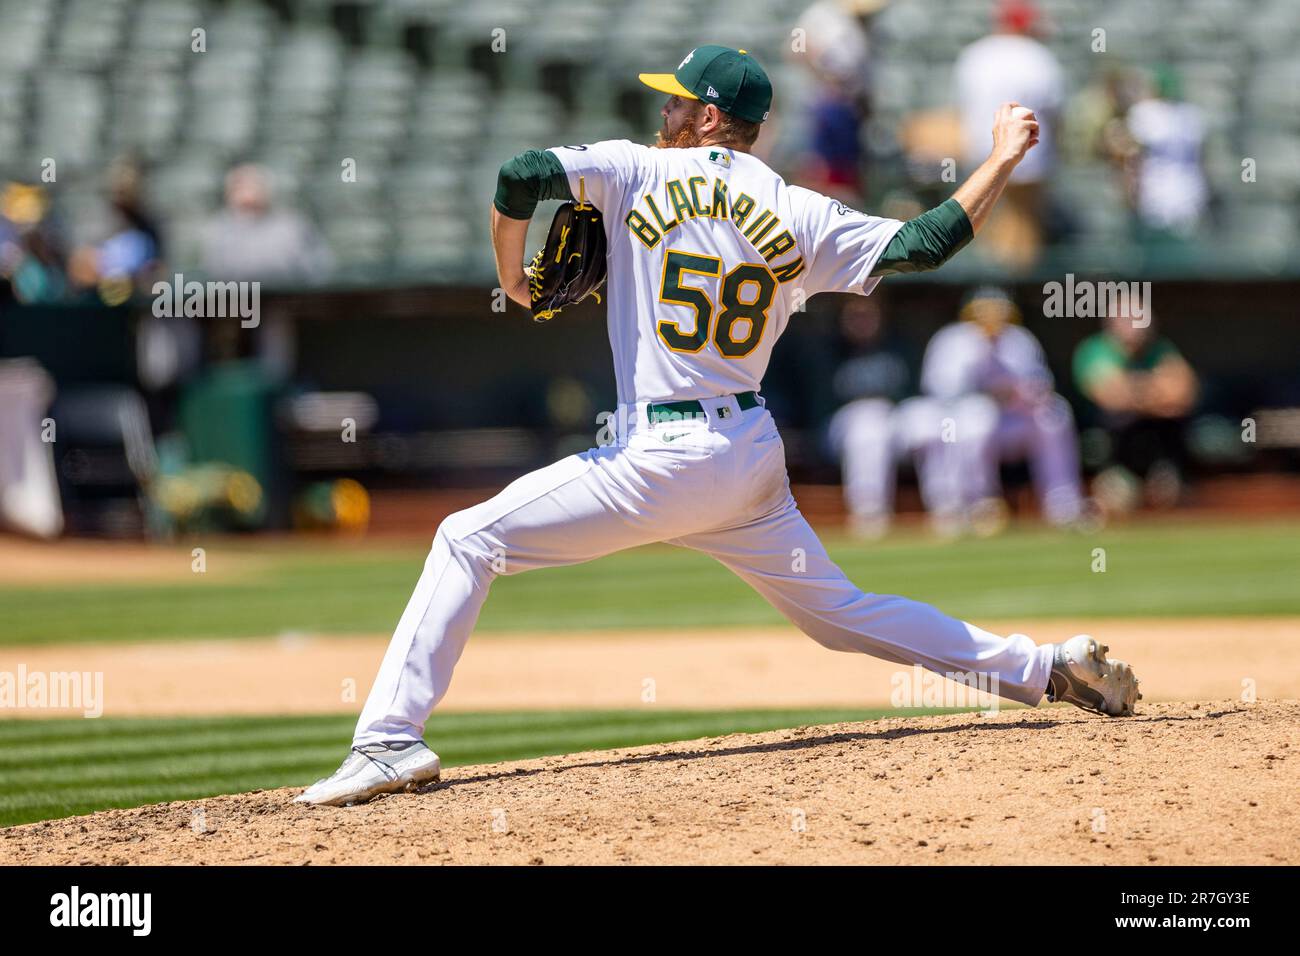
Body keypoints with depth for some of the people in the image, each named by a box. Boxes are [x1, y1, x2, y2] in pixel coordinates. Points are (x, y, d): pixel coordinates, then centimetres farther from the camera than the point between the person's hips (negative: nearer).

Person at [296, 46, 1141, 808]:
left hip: (661, 461, -5)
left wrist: (513, 278, 3)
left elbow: (523, 176, -14)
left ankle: (392, 739, -10)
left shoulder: (640, 172, -3)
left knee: (468, 541, 1)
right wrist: (1003, 161, 14)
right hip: (756, 458, 5)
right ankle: (1047, 667, 17)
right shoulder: (801, 216, 5)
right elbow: (926, 244, 0)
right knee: (840, 612, 20)